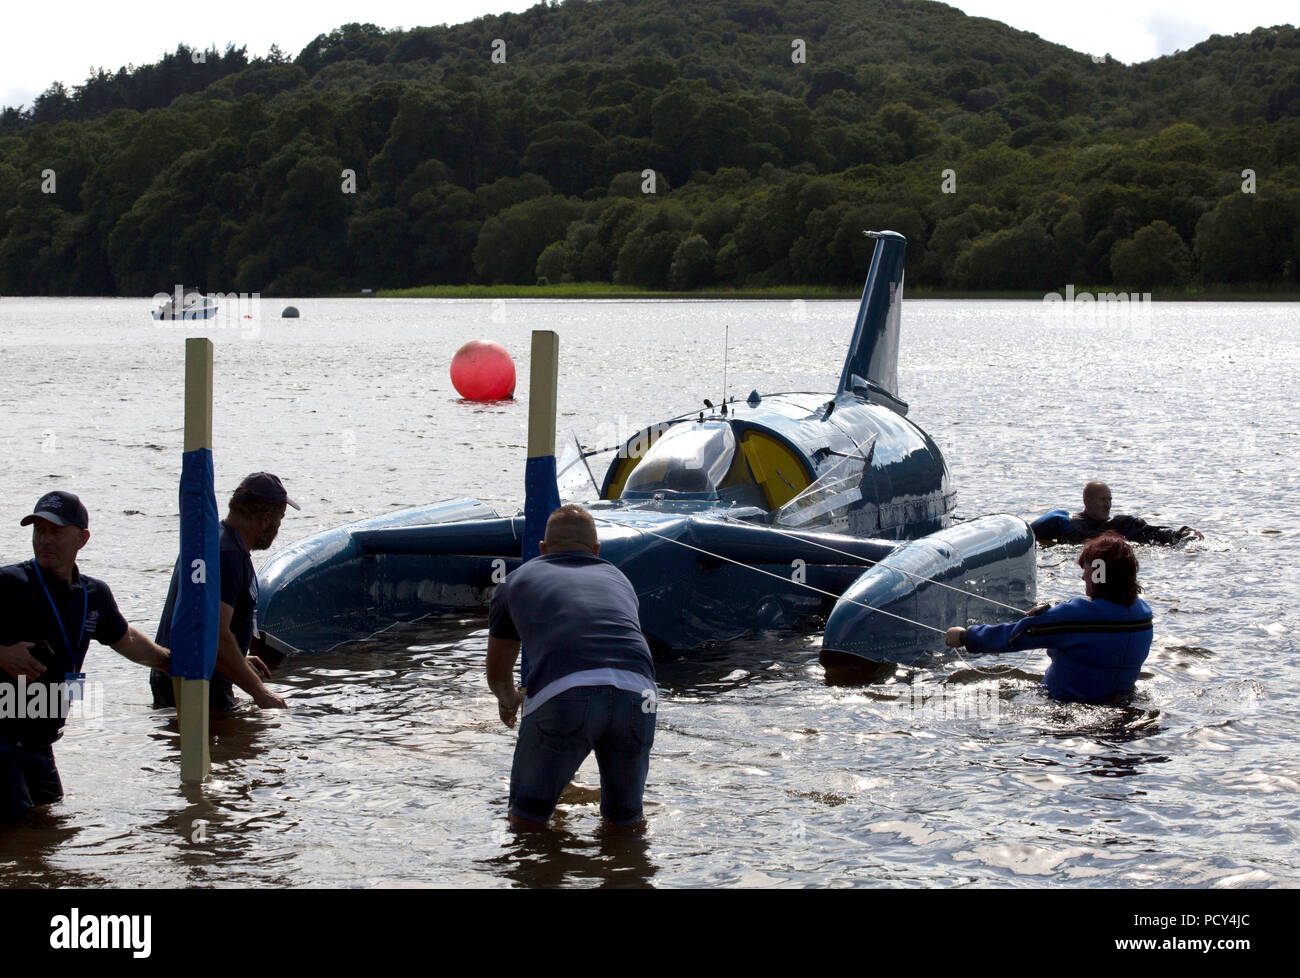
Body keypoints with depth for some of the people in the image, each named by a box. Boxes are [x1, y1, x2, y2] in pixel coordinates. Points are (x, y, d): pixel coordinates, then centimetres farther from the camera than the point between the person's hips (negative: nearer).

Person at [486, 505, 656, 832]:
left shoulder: (518, 579, 29)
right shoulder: (617, 577, 34)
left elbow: (497, 673, 41)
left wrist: (508, 700, 66)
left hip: (561, 694, -2)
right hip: (636, 692, 2)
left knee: (527, 815, 17)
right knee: (626, 817, 22)